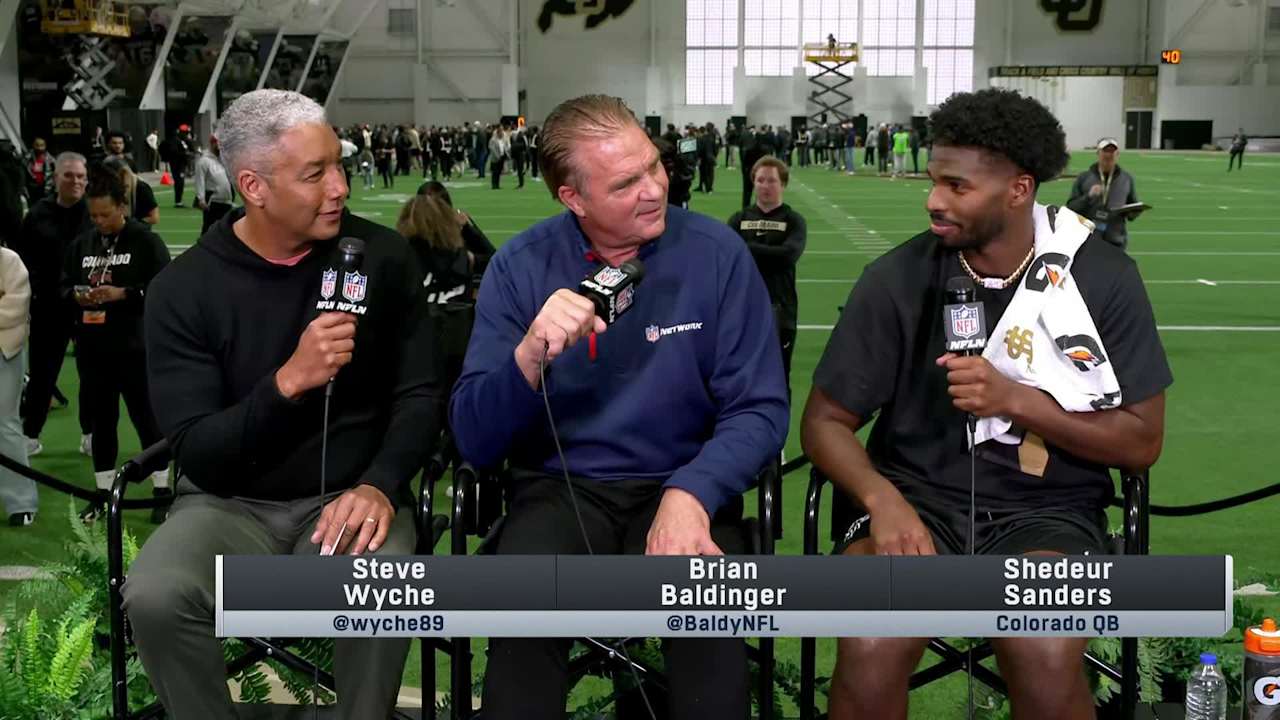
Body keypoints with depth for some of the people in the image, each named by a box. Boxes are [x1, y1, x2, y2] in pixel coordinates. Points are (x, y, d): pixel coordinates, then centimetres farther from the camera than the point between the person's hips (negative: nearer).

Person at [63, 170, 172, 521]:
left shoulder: (146, 241, -7)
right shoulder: (82, 243, 10)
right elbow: (64, 285, 16)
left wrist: (122, 294, -21)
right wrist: (77, 295, -6)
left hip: (134, 348, -5)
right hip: (92, 348, 5)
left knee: (147, 418, 3)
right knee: (100, 420, 12)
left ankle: (163, 490, 14)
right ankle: (103, 492, 23)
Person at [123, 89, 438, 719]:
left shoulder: (382, 256, -1)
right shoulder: (183, 288, -6)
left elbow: (418, 395, 1)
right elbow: (196, 452, -12)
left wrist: (378, 487, -19)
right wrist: (288, 382, -29)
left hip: (347, 497, 0)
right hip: (230, 503, 0)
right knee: (154, 597, -30)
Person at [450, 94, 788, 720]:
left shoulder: (716, 254, -4)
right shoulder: (520, 267, -3)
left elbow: (759, 409, -4)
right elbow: (474, 442, -6)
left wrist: (691, 493, -23)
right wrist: (530, 356, -27)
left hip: (682, 486, 0)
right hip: (561, 488, 0)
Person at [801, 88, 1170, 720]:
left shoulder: (1102, 277, -4)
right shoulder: (898, 278, -4)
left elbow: (1141, 441, -2)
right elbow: (825, 419, 0)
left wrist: (1014, 399, -17)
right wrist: (882, 499, -20)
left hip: (1048, 507, 0)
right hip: (918, 494, 1)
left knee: (1045, 657, -32)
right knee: (871, 646, -31)